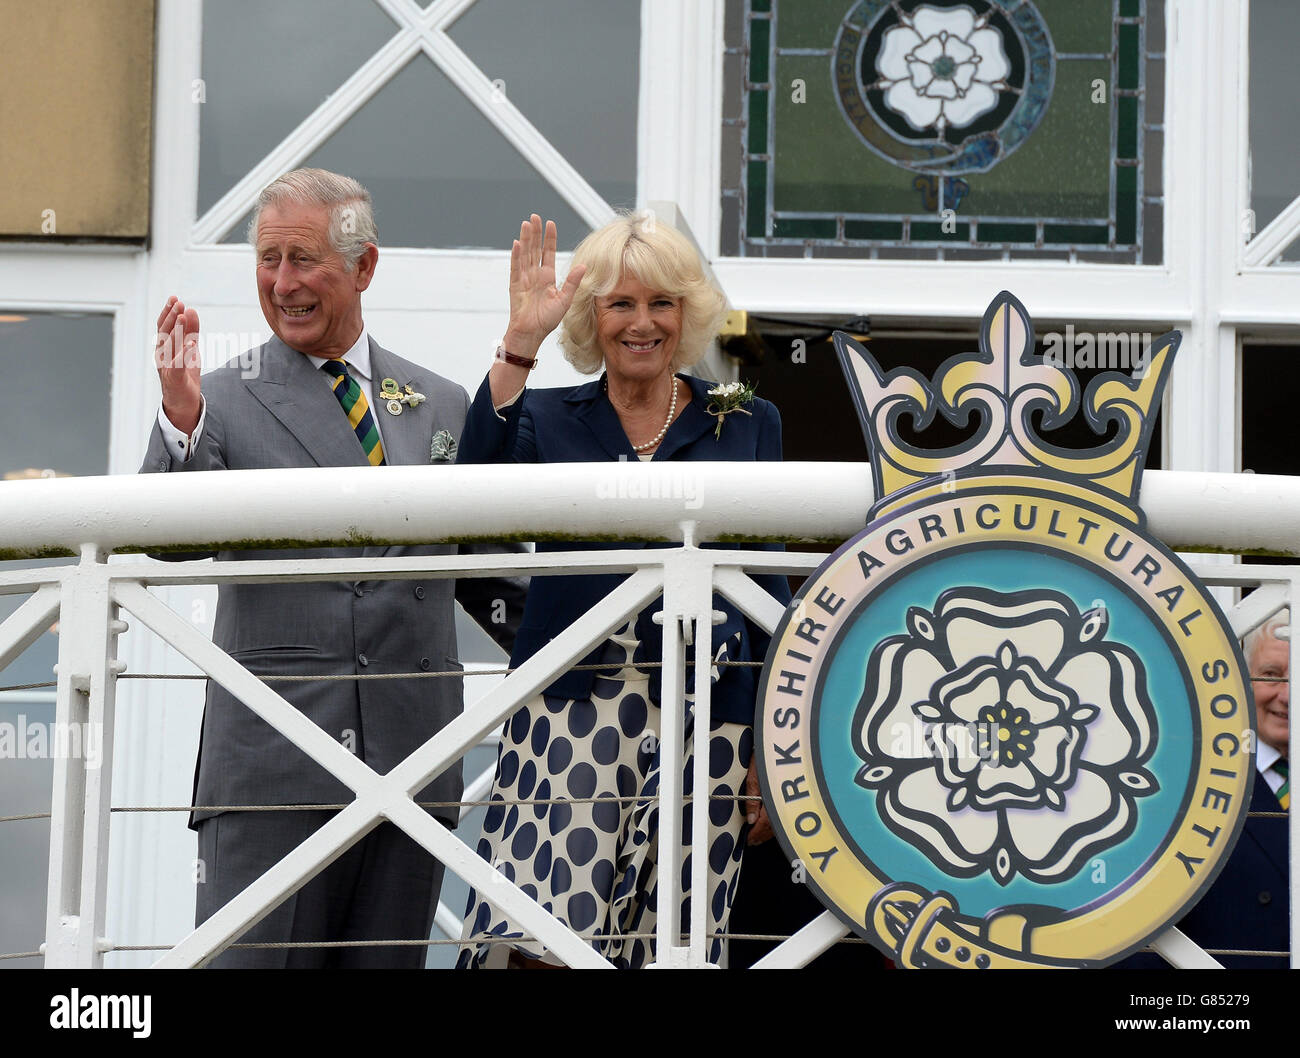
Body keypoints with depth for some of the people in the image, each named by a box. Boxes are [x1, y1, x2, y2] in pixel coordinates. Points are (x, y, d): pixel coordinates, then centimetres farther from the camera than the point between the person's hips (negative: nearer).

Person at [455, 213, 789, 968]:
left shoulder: (746, 426, 11)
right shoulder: (551, 419, 11)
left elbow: (770, 593, 10)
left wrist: (772, 747, 5)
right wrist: (520, 341, -15)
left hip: (703, 727, 1)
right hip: (571, 715, 0)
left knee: (674, 946, -1)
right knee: (539, 942, -15)